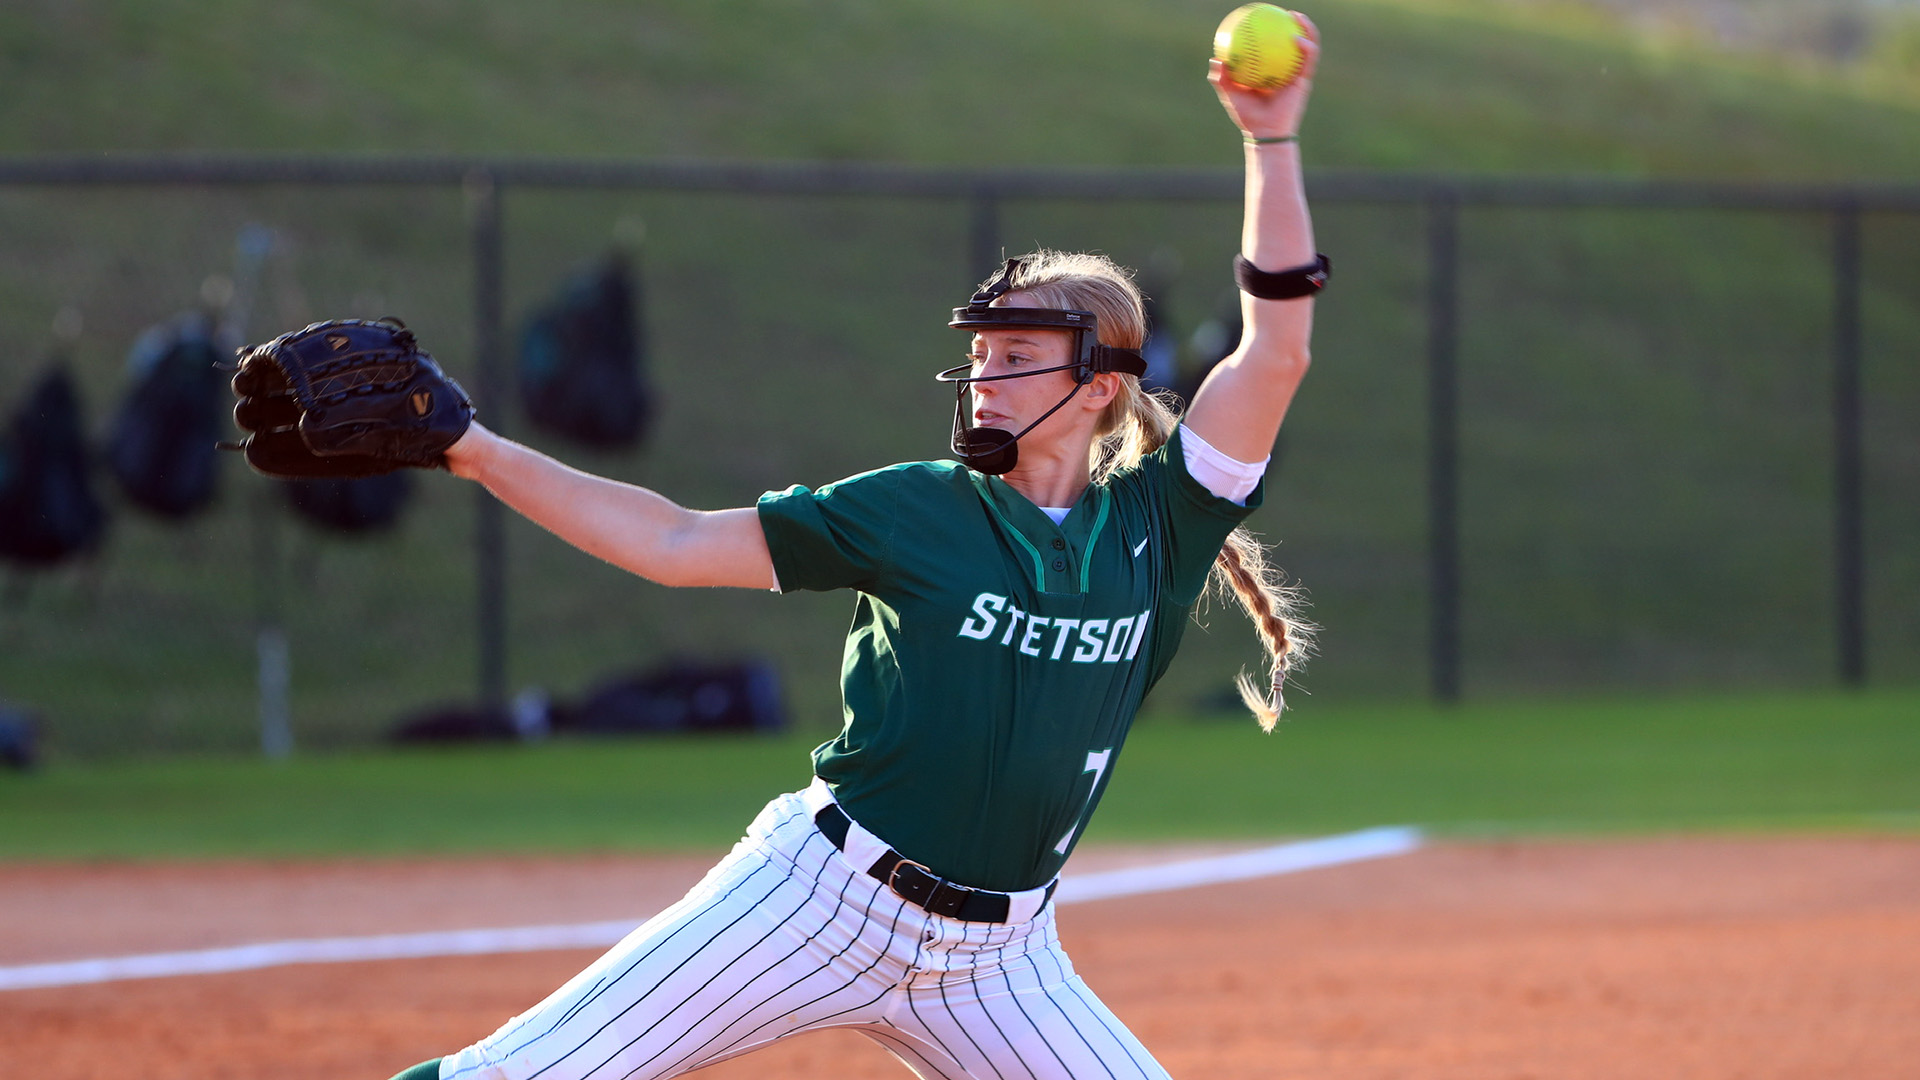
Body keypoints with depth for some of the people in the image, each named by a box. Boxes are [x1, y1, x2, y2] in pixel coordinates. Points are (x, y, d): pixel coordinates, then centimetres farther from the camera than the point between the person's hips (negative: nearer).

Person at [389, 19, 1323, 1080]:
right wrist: (474, 449, -6)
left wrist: (1271, 144, -12)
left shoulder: (1152, 528, 3)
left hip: (997, 955, 2)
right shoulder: (913, 509, 2)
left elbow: (1275, 353, -6)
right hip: (814, 899, -2)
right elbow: (675, 544, 0)